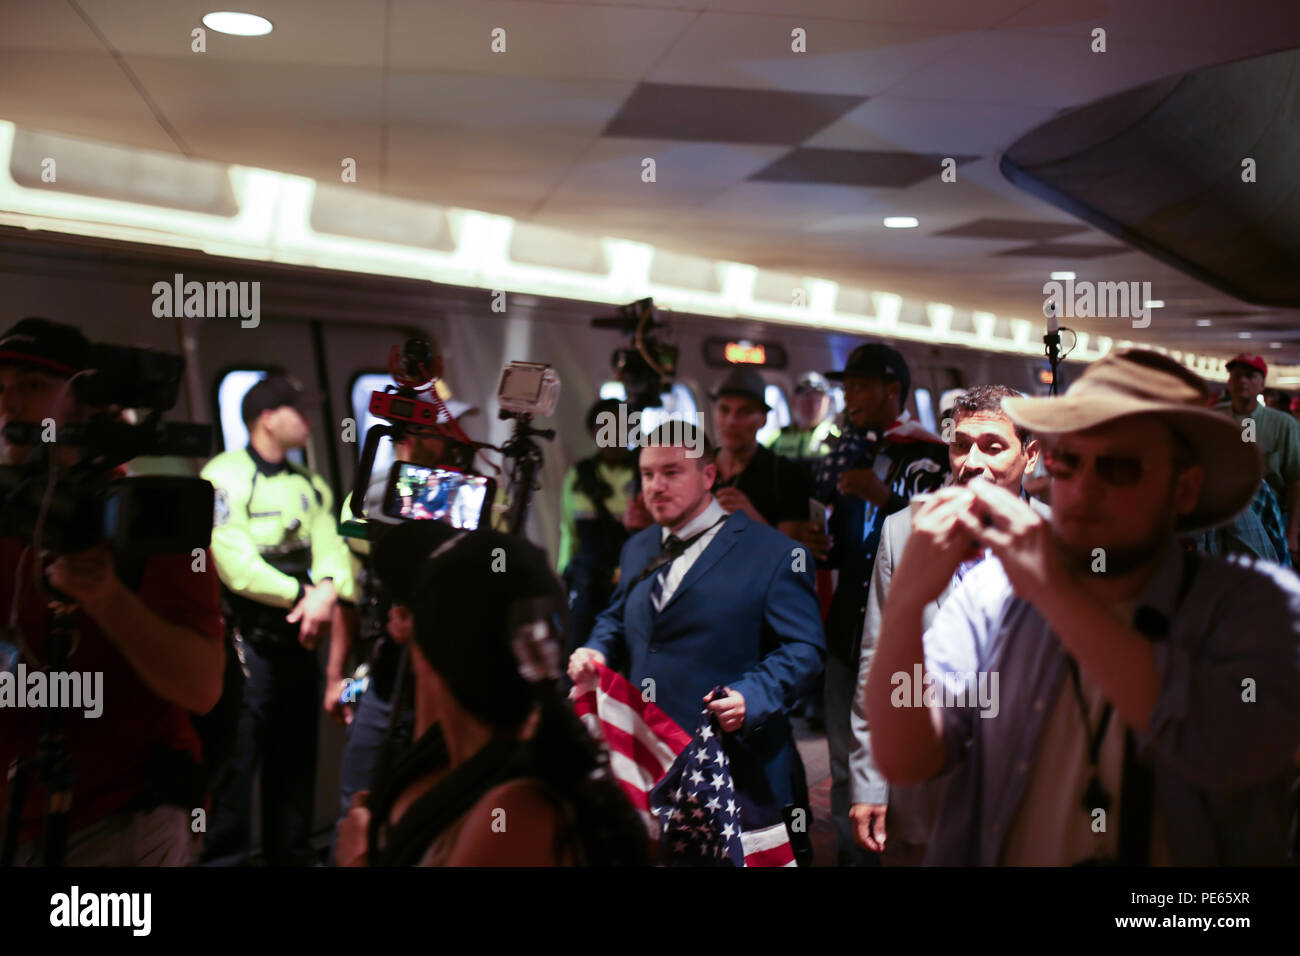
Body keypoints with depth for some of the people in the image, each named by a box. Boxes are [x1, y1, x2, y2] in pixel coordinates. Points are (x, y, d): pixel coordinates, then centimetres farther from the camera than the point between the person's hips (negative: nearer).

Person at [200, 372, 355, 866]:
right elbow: (235, 561, -17)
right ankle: (223, 856, 4)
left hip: (299, 636, 7)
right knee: (237, 754, -6)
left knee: (296, 752, 14)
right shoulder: (226, 475, -8)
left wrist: (328, 589, -19)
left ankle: (291, 851, 26)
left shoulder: (309, 484, 15)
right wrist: (301, 594, -14)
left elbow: (331, 547, 3)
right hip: (246, 638, -7)